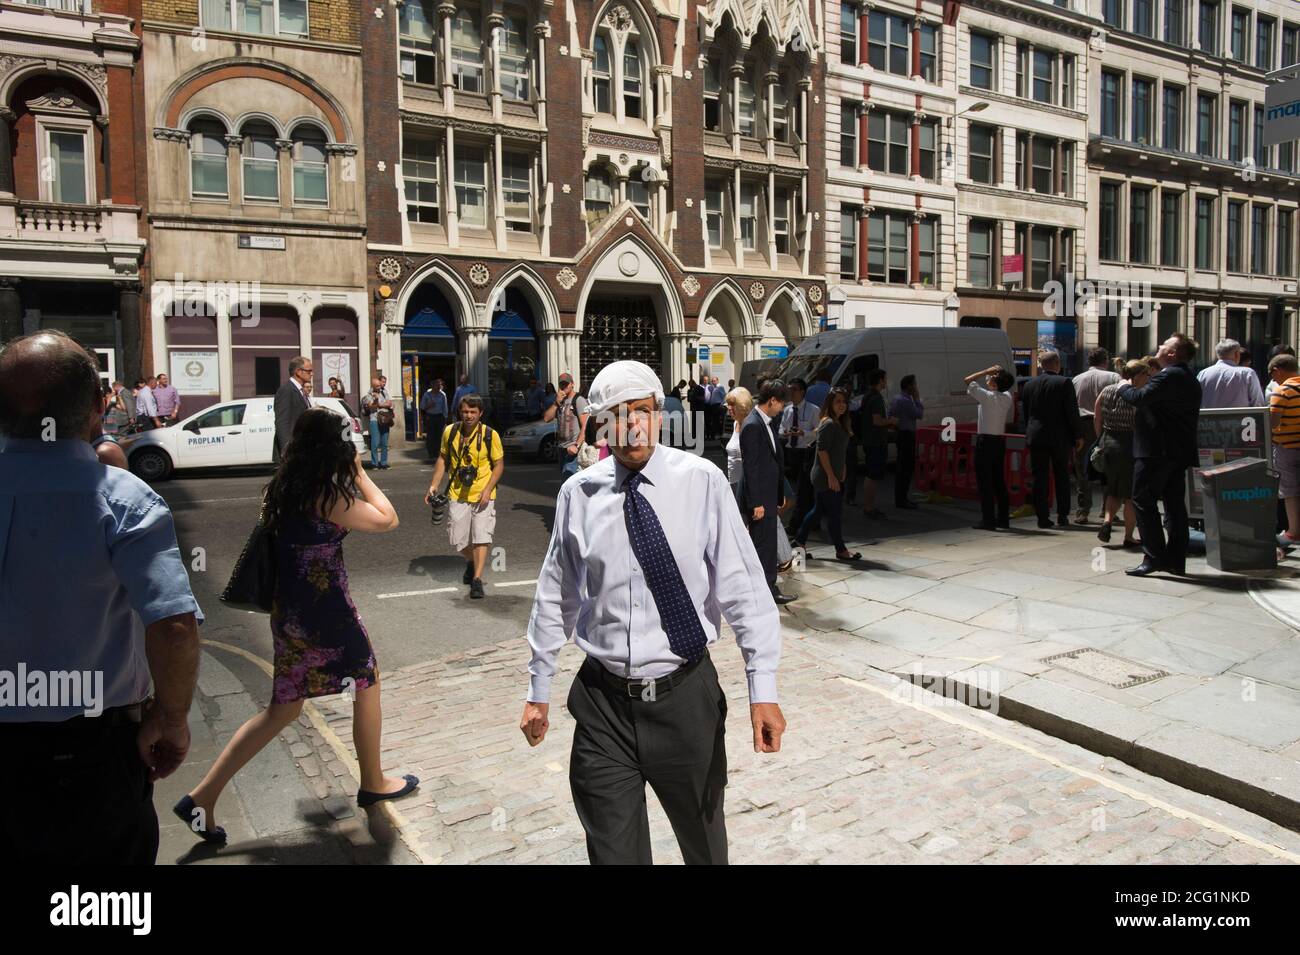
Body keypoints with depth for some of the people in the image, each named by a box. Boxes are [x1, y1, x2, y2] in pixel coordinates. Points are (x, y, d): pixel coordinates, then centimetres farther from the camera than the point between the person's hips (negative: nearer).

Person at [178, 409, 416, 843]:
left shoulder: (285, 489, 4)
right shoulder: (326, 493, -19)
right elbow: (386, 519, -13)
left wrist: (351, 477, 14)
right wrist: (360, 473, -2)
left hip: (288, 607, 8)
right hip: (326, 608, -8)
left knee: (284, 708, 17)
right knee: (367, 685, 15)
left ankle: (202, 797, 15)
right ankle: (373, 783, 30)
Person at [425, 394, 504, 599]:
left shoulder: (490, 435, -10)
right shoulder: (450, 432, -1)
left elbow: (499, 465, -4)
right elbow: (443, 459, 12)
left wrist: (488, 490, -15)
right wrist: (434, 485, 4)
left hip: (482, 495, -3)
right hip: (457, 495, 3)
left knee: (481, 537, -8)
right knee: (456, 539, 9)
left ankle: (477, 579, -3)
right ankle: (472, 562, 39)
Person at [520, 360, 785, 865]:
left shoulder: (702, 481, -9)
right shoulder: (578, 493, -3)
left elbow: (743, 588, -10)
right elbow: (555, 597, 6)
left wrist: (763, 690, -13)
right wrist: (538, 692, 12)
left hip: (686, 697, 0)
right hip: (603, 702, 1)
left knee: (704, 840, 21)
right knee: (612, 848, 11)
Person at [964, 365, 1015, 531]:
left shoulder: (987, 396, -15)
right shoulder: (1007, 398, 4)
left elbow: (968, 380, -9)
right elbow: (1004, 387, 28)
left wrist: (987, 371, -5)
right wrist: (998, 373, 13)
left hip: (985, 441, -7)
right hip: (1000, 440, 7)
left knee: (984, 481, -3)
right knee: (999, 481, 12)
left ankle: (988, 520, -5)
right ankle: (1003, 519, 15)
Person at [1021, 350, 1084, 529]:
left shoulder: (1028, 385, 6)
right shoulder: (1064, 383, -7)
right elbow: (1072, 412, -8)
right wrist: (1078, 436, -1)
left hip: (1036, 437, 2)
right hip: (1060, 437, -2)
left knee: (1040, 477, 4)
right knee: (1062, 477, 9)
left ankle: (1043, 517, 3)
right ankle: (1062, 516, 10)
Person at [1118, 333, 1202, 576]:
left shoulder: (1168, 376, -15)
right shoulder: (1190, 379, 18)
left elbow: (1139, 398, -23)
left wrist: (1124, 387, -4)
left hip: (1157, 450, -10)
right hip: (1179, 452, 10)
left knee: (1143, 501, -6)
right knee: (1175, 504, 10)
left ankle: (1154, 557, -8)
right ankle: (1175, 560, 14)